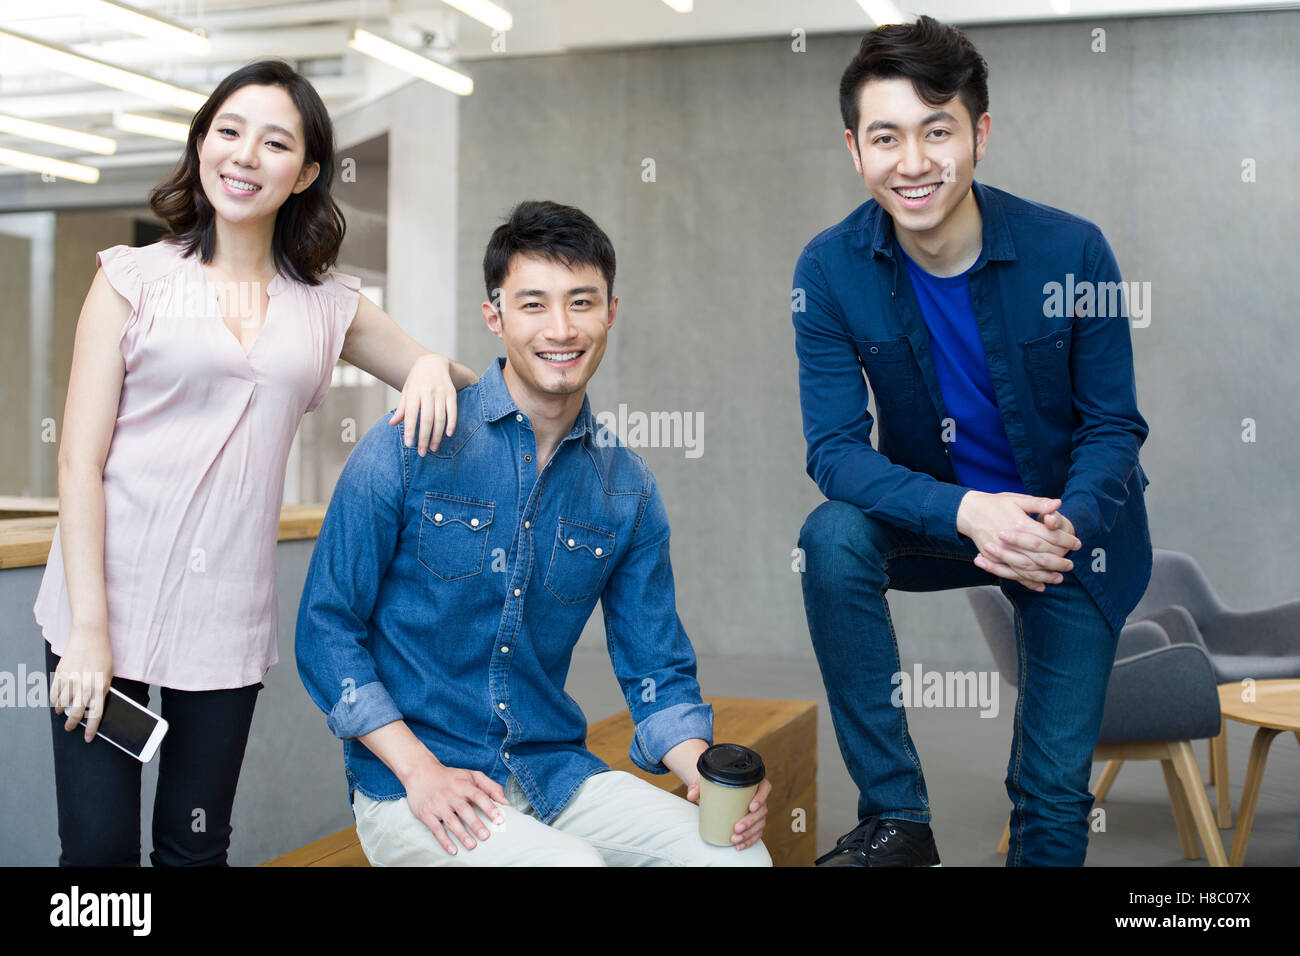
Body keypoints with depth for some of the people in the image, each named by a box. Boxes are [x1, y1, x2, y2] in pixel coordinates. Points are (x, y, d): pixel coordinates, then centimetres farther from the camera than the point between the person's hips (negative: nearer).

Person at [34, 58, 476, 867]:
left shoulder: (329, 306, 11)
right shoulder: (134, 278, 3)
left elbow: (460, 384, 21)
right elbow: (80, 460, -2)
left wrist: (434, 367, -5)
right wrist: (88, 629, -10)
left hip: (227, 622, 2)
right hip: (107, 602, -2)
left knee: (195, 847, 9)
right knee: (98, 845, 0)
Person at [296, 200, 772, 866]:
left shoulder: (627, 488, 5)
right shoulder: (408, 449, -7)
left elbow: (656, 670, 9)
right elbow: (327, 632, -5)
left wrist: (707, 772, -11)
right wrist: (420, 769, -15)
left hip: (556, 774, 4)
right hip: (410, 786, -4)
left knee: (741, 853, -17)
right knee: (575, 861, -30)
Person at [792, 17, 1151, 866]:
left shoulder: (1072, 249, -18)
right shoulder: (830, 270, -15)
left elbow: (1114, 428, -9)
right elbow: (835, 449, -18)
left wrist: (1065, 525, -31)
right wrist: (966, 511, -35)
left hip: (1071, 525, 0)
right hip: (934, 515, 1)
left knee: (1055, 785, -5)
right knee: (832, 538, -31)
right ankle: (895, 819, -18)